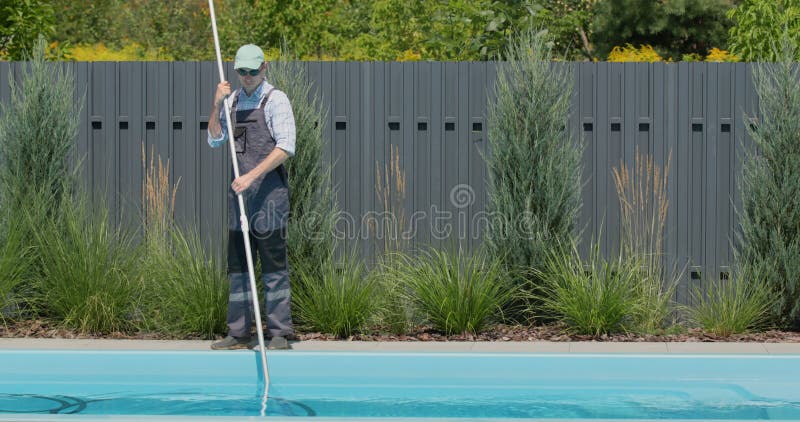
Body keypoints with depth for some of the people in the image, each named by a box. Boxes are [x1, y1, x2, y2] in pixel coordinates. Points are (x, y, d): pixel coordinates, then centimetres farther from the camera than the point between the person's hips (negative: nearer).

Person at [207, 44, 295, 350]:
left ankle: (279, 333, 0)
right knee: (238, 264, 8)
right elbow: (215, 140, 11)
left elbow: (285, 147, -13)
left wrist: (252, 176, -20)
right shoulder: (232, 100, 14)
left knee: (273, 264, -4)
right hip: (239, 189, 6)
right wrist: (216, 104, -2)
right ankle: (239, 333, 13)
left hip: (269, 189, -6)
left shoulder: (275, 100, -5)